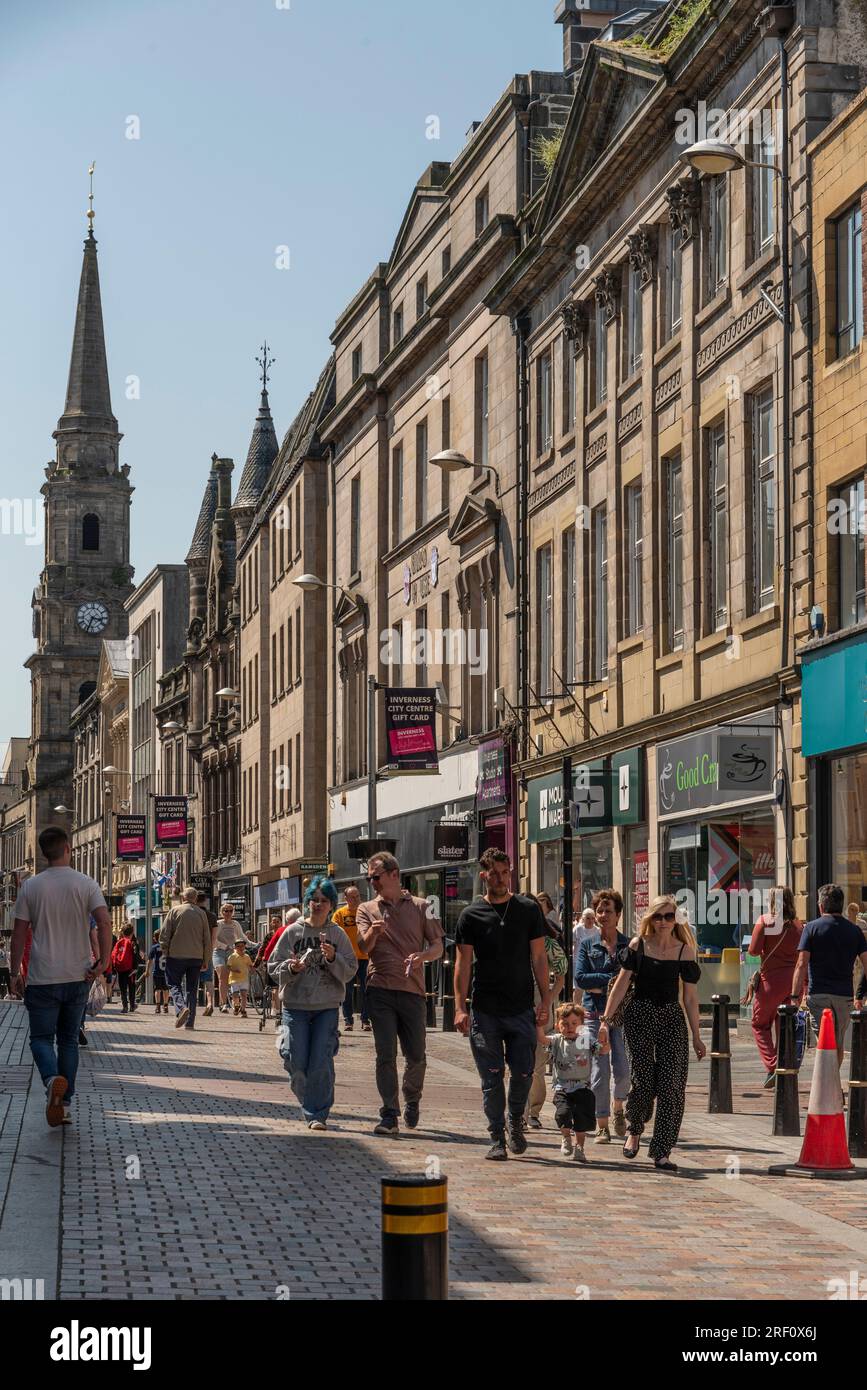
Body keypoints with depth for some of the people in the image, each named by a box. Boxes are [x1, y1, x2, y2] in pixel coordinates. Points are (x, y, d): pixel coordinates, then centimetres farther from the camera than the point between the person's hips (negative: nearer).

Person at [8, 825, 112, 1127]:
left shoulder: (31, 887, -2)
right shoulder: (86, 884, -2)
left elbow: (19, 933, 0)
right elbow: (105, 923, -14)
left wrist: (15, 973, 8)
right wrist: (103, 962, -8)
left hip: (42, 978, -2)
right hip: (78, 977, 2)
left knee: (41, 1037, 6)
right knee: (69, 1039, 13)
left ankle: (52, 1079, -24)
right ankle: (65, 1103, 10)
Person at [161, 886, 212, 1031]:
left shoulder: (174, 911, -1)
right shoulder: (201, 914, 6)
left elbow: (164, 936, -4)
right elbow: (207, 940, 8)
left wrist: (166, 952, 9)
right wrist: (205, 961, 14)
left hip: (176, 955, -2)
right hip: (196, 957, 2)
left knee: (174, 984, 7)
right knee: (191, 988, 9)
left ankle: (181, 1008, -21)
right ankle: (190, 1023, 6)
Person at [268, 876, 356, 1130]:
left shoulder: (338, 935, 4)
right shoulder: (292, 932, 4)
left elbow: (349, 973, 0)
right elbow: (273, 968, 4)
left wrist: (332, 959, -17)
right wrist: (291, 968, -16)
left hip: (327, 1007, -1)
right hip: (295, 1006, 1)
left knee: (321, 1063, -8)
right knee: (296, 1062, -2)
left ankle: (318, 1114, 3)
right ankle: (308, 1105, 23)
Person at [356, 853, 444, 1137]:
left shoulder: (420, 907, 9)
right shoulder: (367, 909, 11)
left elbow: (438, 946, 6)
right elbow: (363, 947, -2)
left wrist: (422, 956, -16)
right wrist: (372, 933, -24)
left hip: (412, 989, 0)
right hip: (380, 989, 0)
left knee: (416, 1055, 6)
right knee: (386, 1055, -7)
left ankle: (412, 1100, 32)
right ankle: (389, 1115, -6)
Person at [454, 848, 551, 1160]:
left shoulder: (529, 909, 5)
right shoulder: (471, 915, 2)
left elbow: (539, 957, 6)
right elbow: (463, 963, 1)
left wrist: (545, 1000, -1)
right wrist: (460, 1008, -6)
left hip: (521, 1010, 1)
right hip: (484, 1011, 0)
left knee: (523, 1073, 0)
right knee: (491, 1077, 0)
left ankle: (515, 1121, 26)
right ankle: (497, 1138, 9)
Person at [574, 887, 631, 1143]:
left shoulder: (629, 945, 8)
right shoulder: (587, 944, 7)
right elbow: (579, 978, -2)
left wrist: (598, 986, -10)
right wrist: (611, 980, -9)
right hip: (596, 1013, 0)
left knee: (623, 1069, -7)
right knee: (600, 1071, -4)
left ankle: (618, 1110, 22)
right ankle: (602, 1126, 5)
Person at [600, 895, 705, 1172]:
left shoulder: (684, 950, 4)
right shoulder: (638, 945, 2)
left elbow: (690, 996, 7)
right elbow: (622, 983, 3)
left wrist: (696, 1037, 8)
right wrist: (606, 1019, -3)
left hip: (672, 1017, 1)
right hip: (640, 1016, -1)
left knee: (671, 1084, -7)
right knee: (643, 1079, -9)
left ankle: (661, 1152, 0)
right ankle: (634, 1131, 22)